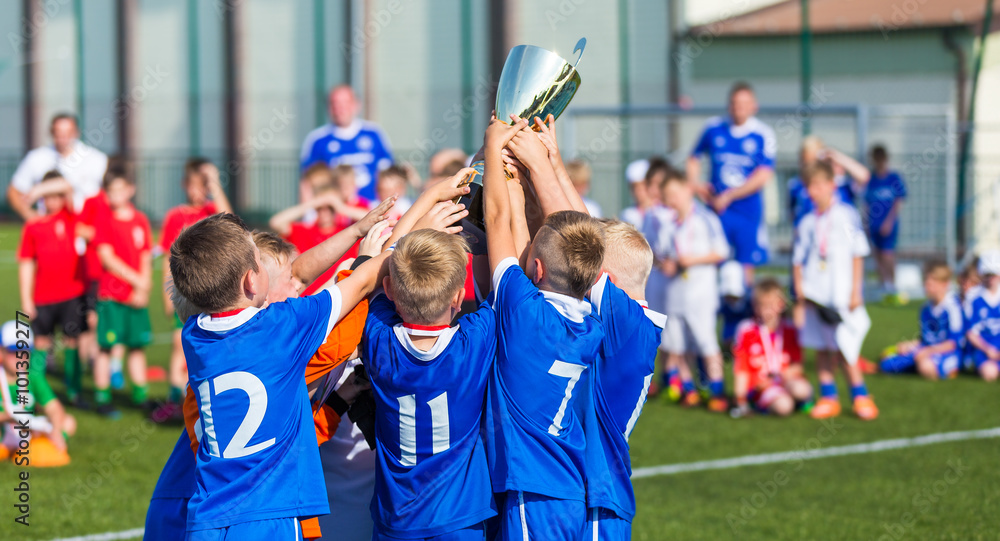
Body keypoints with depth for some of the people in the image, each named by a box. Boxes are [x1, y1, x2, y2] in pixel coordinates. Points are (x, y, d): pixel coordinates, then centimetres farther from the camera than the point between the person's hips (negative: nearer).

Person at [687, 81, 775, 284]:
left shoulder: (763, 135, -6)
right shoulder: (713, 128, 4)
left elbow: (763, 176, -12)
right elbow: (694, 159, 19)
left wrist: (728, 196, -13)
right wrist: (695, 184, 0)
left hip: (749, 209, -2)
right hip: (717, 208, 2)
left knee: (746, 267, 2)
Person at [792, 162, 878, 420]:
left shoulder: (846, 215, -1)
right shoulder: (807, 223, 8)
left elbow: (858, 254, -1)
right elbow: (798, 261, 10)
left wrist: (855, 291, -6)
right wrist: (800, 297, 4)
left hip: (841, 294, -4)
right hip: (815, 297, 4)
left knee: (844, 347, -7)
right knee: (822, 348, 7)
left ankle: (860, 396, 3)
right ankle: (828, 398, 14)